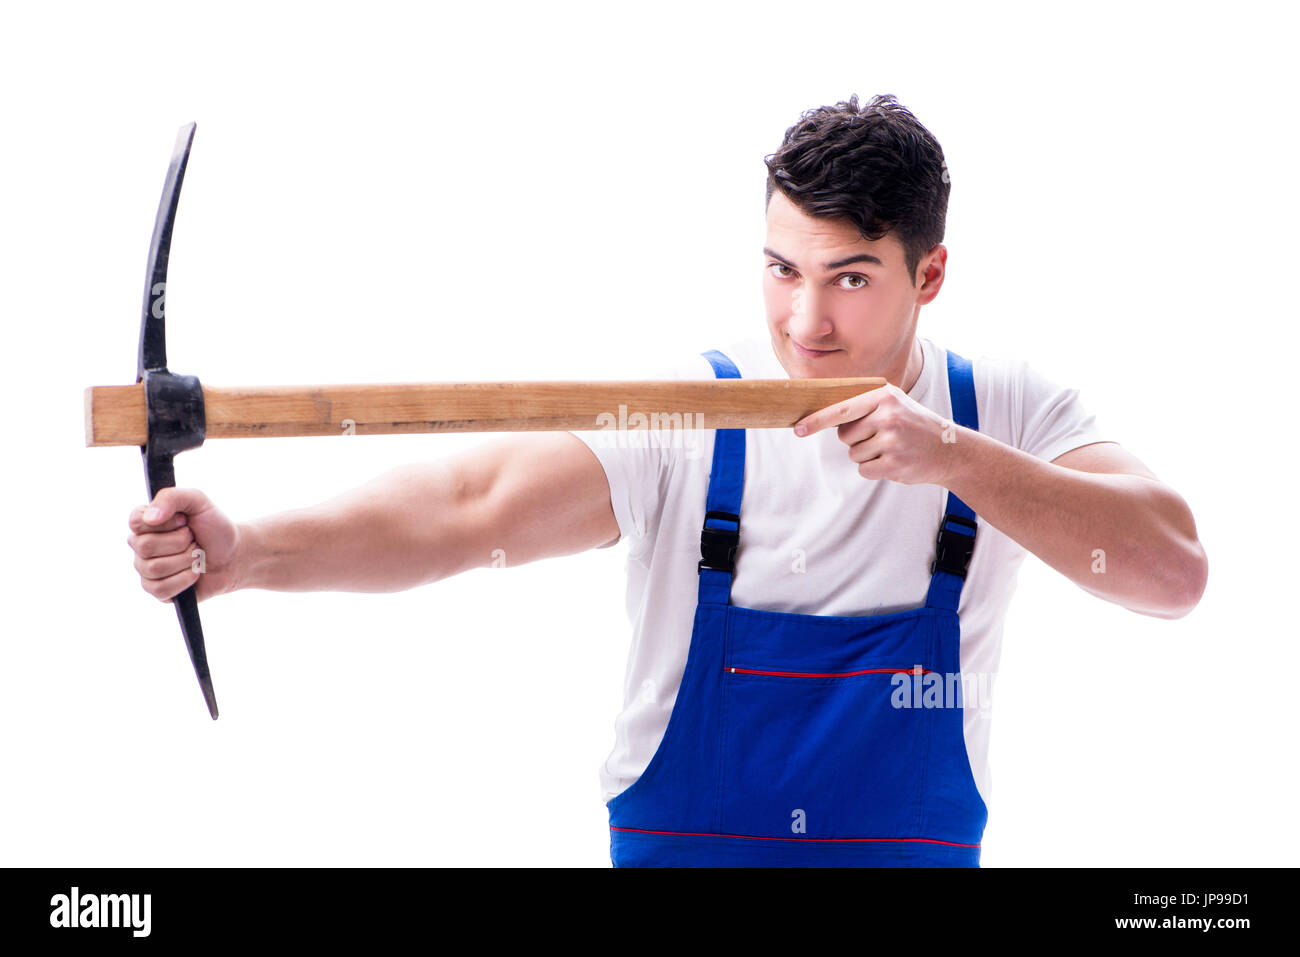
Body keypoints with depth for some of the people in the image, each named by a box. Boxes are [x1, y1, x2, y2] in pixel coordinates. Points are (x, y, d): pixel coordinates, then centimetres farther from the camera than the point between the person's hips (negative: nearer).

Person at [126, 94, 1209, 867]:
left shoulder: (1010, 415, -3)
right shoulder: (679, 417, -9)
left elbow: (1175, 573, -15)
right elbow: (461, 510, -21)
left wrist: (961, 458, -26)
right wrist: (243, 553, -36)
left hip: (919, 849, 1)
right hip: (678, 844, -1)